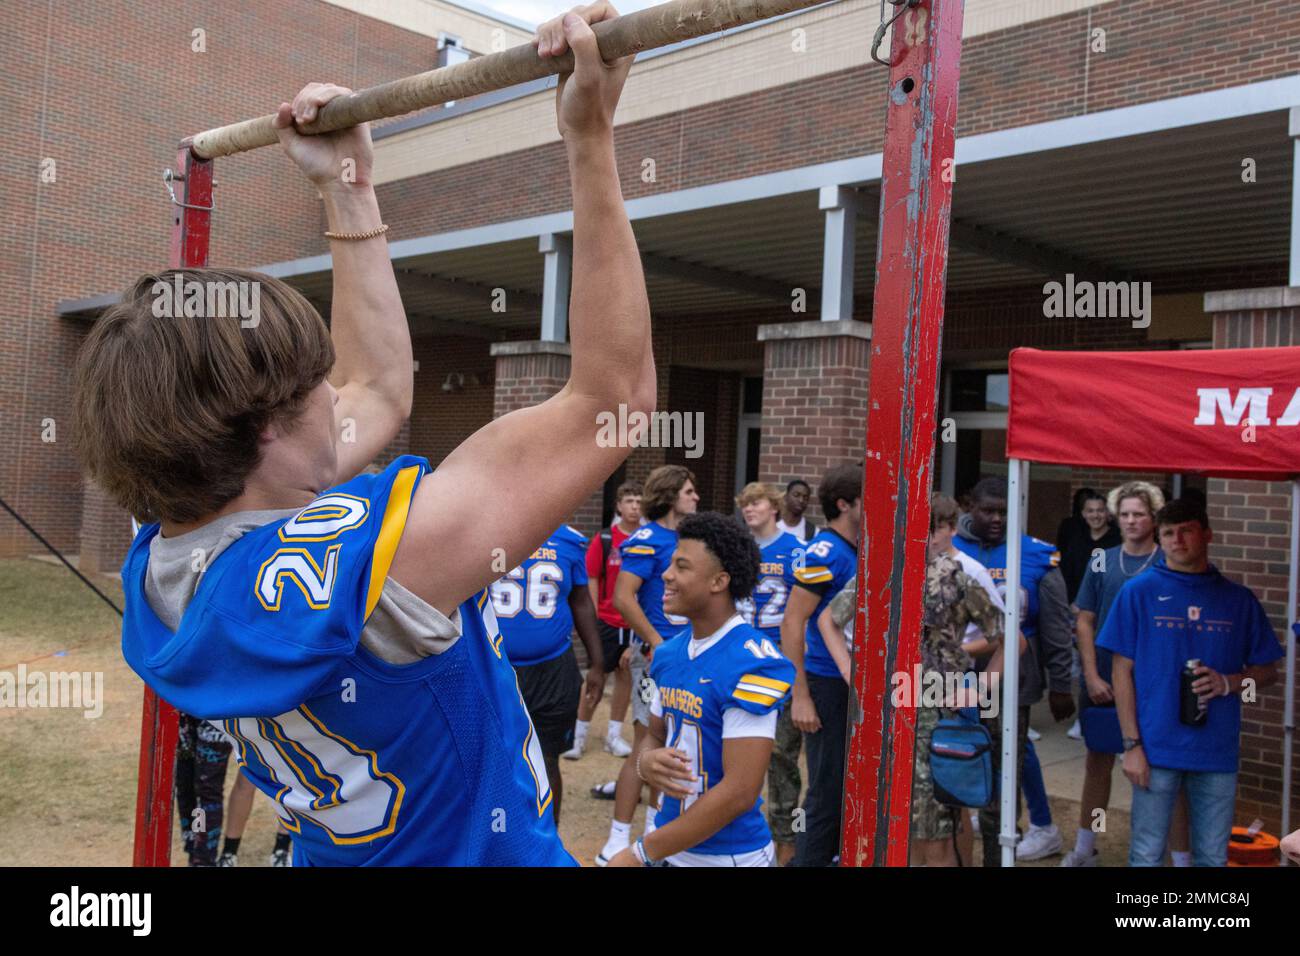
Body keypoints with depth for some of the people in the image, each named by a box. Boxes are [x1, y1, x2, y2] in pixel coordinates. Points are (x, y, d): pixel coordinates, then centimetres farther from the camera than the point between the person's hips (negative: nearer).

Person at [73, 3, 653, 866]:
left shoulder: (167, 559, -9)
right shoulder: (366, 560, -34)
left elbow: (379, 390, 2)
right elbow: (615, 391, -31)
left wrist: (349, 189, 2)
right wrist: (593, 141, -30)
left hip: (340, 846, 7)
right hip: (491, 849, -6)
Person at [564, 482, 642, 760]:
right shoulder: (604, 539, -6)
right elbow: (591, 581, -3)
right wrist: (592, 621, -6)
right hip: (607, 621, -2)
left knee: (626, 676, 10)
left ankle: (614, 735, 23)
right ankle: (579, 734, 17)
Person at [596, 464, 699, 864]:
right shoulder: (647, 540, -14)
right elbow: (623, 598, -20)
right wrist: (656, 643, -16)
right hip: (657, 653, -8)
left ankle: (655, 825, 29)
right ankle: (618, 839, 4)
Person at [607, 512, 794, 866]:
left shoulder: (751, 665, -21)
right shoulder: (668, 655, 2)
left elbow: (740, 791, -23)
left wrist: (643, 852, -18)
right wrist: (645, 762, -11)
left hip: (730, 855, -6)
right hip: (670, 846, 6)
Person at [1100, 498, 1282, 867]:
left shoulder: (1239, 599, 6)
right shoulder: (1138, 592, -1)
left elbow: (1267, 672, 12)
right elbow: (1122, 672, -2)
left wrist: (1228, 682, -10)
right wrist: (1132, 744, -8)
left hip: (1218, 751, 3)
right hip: (1157, 748, -2)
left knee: (1212, 857, 12)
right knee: (1147, 855, 5)